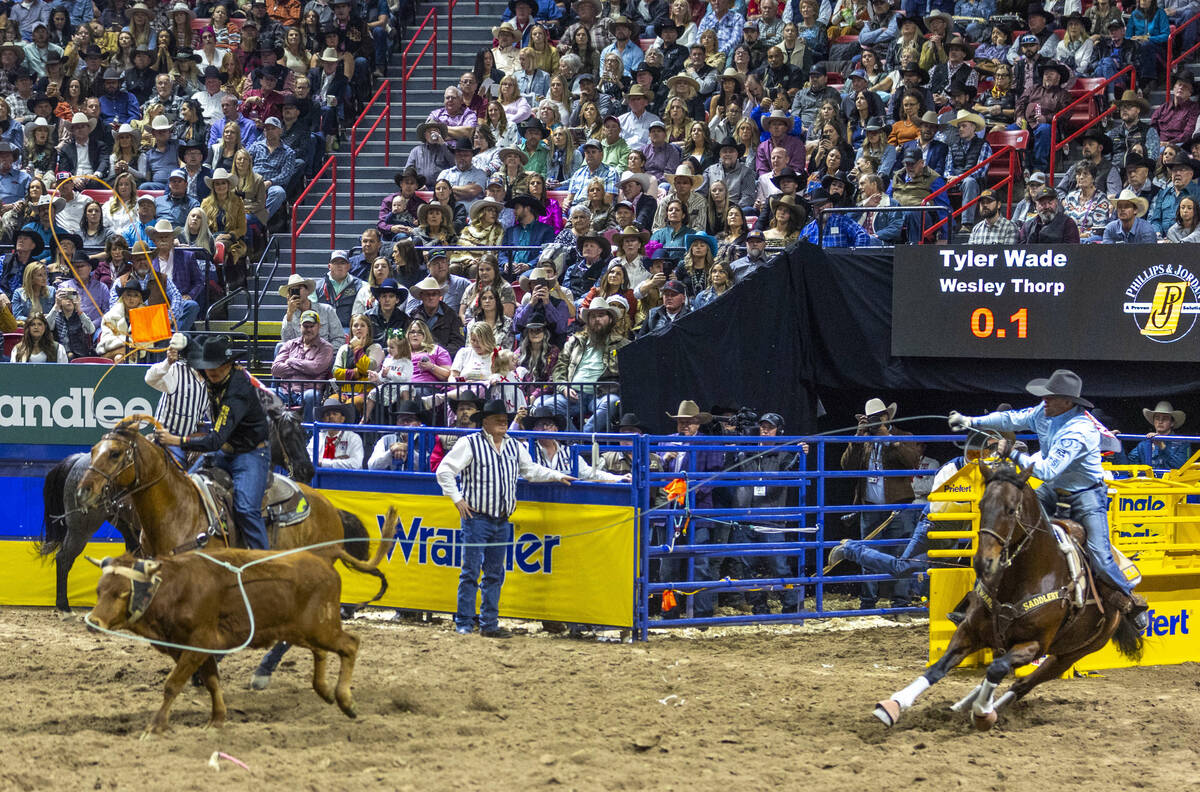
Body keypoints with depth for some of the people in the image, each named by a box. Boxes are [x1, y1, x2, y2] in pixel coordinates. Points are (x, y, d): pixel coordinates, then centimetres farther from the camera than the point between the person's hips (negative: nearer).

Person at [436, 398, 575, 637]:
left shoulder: (515, 447, 11)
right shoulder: (470, 444, -6)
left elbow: (531, 470, 26)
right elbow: (444, 470, -7)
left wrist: (557, 476, 18)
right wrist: (457, 498, -12)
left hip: (502, 521, 6)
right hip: (477, 517, -6)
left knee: (495, 574, 10)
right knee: (471, 572, -6)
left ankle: (489, 624, 16)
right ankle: (464, 624, -1)